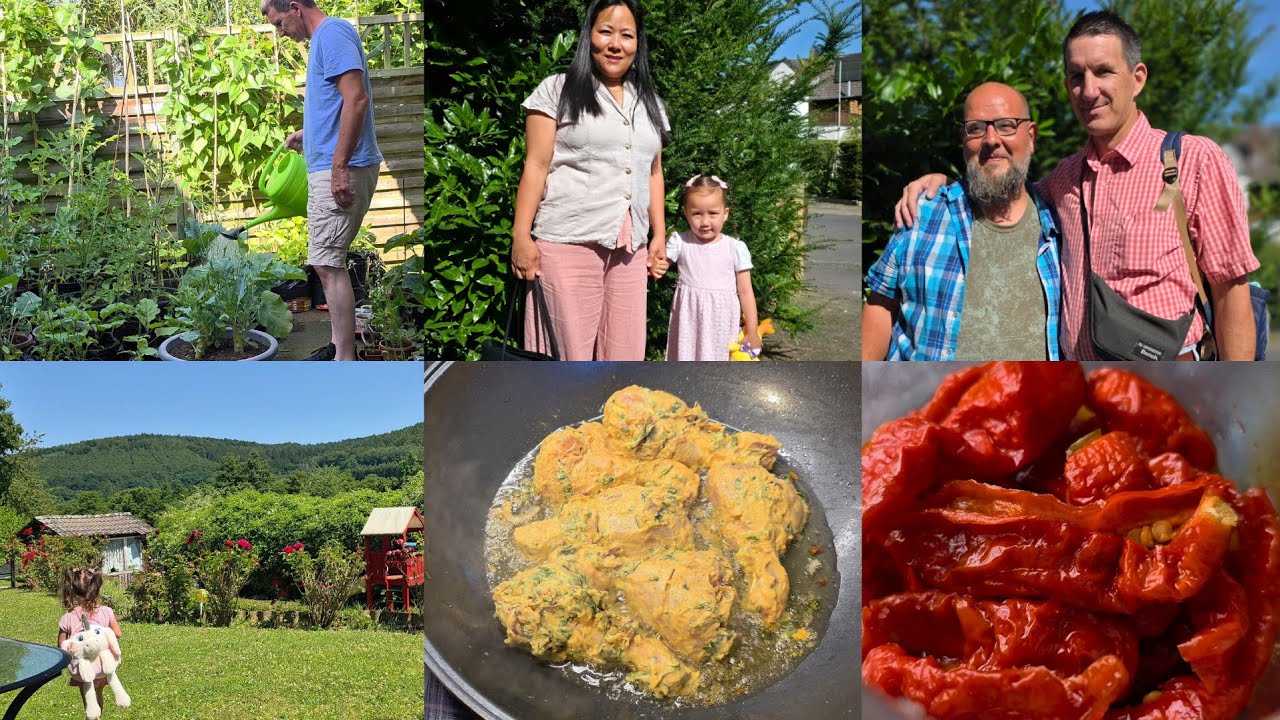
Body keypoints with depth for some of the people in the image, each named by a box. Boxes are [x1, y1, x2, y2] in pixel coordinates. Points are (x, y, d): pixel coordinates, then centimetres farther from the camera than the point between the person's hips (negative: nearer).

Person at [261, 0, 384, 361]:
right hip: (328, 168, 11)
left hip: (340, 171, -11)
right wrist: (310, 132, 33)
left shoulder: (332, 33, -12)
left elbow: (357, 99, -23)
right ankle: (339, 344, 25)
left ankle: (345, 364, -8)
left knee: (328, 263, -11)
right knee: (329, 261, 15)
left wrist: (340, 167, -25)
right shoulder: (325, 37, 19)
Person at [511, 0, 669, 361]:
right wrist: (521, 236, -10)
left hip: (629, 248, 5)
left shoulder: (649, 104, 18)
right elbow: (537, 166, -3)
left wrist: (660, 234, 14)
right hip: (568, 242, -5)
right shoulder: (557, 90, 2)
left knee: (625, 352, 3)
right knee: (568, 351, -6)